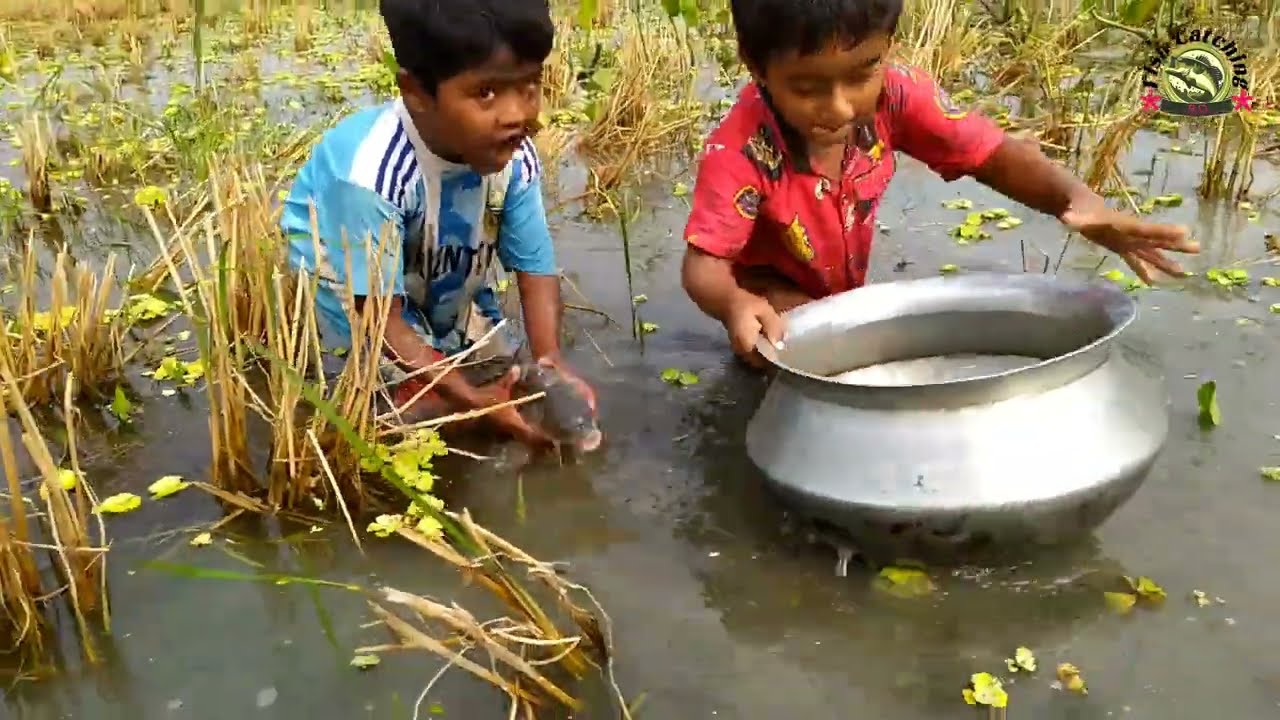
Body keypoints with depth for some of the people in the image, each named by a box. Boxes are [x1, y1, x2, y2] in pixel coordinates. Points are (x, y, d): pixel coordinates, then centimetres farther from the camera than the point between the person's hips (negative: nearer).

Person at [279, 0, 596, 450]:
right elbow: (381, 321, -34)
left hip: (445, 299, 6)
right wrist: (471, 399, -39)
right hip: (355, 307, -5)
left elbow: (536, 269, -14)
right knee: (430, 405, -19)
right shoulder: (373, 174, -41)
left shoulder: (515, 157, -24)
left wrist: (549, 360, -31)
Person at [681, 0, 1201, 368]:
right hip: (771, 289, -5)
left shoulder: (896, 95, -28)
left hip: (842, 288, 5)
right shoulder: (739, 150, -38)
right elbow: (704, 262, -39)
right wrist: (734, 305, -64)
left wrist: (1079, 200, -43)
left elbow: (996, 155, -23)